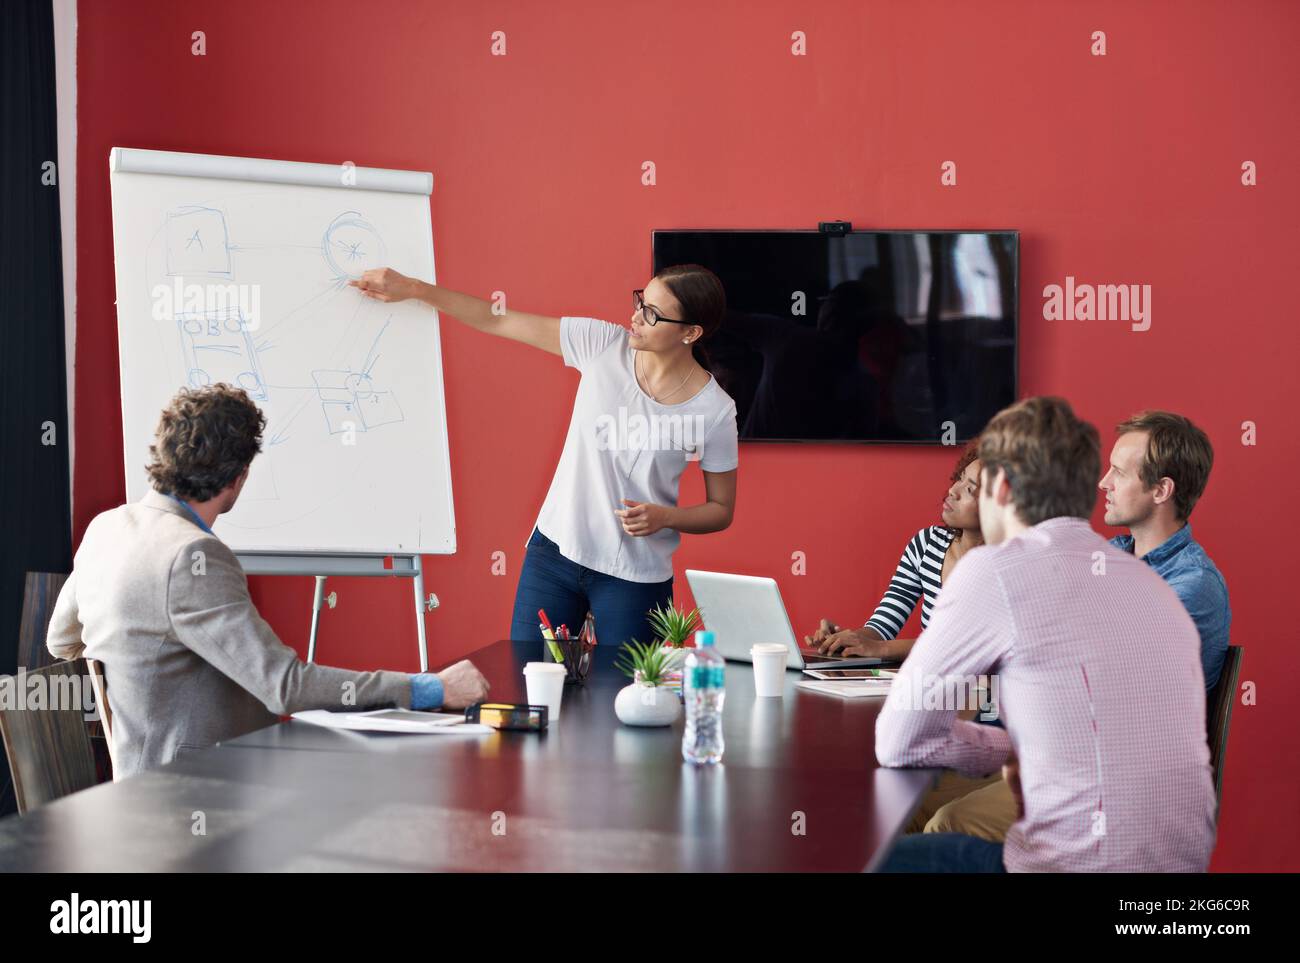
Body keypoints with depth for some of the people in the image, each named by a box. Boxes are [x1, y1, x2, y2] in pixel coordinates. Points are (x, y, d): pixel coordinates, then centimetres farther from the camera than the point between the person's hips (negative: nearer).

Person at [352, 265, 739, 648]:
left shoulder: (714, 410, -12)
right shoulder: (604, 345, -6)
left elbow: (721, 511, -1)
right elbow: (497, 321, -3)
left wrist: (664, 517, -20)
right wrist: (411, 288, -7)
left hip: (633, 578, -2)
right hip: (554, 550, 3)